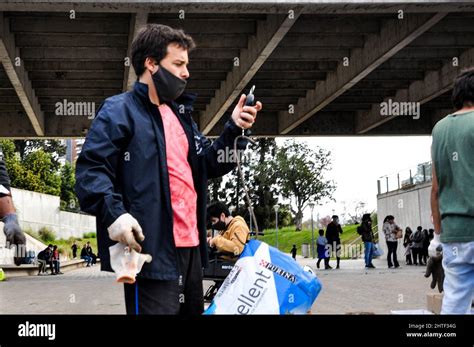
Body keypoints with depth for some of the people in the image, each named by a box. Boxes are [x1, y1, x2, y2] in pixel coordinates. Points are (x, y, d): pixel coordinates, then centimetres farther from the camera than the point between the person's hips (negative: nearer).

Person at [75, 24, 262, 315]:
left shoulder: (180, 113, 21)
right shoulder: (118, 111, -6)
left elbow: (209, 164, 21)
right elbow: (90, 169, -14)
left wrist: (234, 130, 7)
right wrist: (112, 213, -29)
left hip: (190, 245, 9)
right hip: (150, 249, -9)